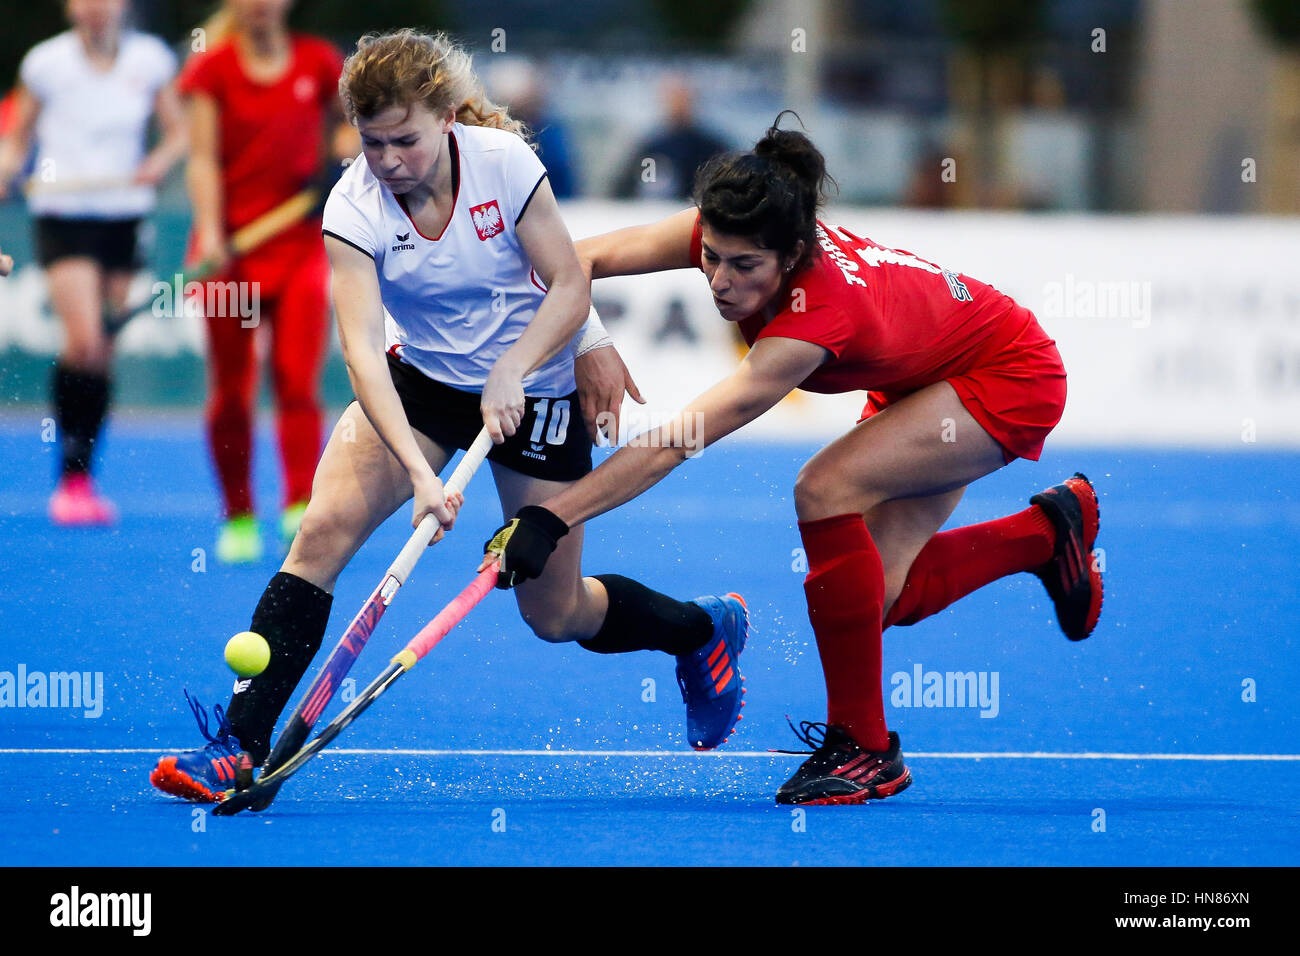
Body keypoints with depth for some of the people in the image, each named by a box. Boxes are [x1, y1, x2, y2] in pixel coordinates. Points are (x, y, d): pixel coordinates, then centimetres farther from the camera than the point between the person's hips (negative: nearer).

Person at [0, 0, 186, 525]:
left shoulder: (149, 59, 2)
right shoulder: (46, 62, -3)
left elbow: (178, 131, 12)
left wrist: (160, 160, -7)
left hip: (125, 218, 3)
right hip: (62, 215, -3)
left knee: (103, 352, 4)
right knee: (84, 340, -19)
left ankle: (82, 480, 16)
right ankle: (70, 478, -10)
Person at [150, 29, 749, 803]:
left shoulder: (505, 163, -21)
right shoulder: (354, 209, -20)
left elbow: (570, 290, -14)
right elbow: (363, 348, -29)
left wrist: (510, 373, -30)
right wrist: (418, 470, -41)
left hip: (534, 388, -1)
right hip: (419, 383, 2)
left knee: (554, 614, 4)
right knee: (324, 528, -22)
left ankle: (705, 629, 35)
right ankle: (240, 743, -21)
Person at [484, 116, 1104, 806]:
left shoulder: (815, 315, -41)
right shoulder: (730, 233, -25)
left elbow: (673, 445, -47)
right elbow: (580, 259, -29)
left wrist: (552, 518, -51)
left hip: (1013, 378, -8)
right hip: (918, 380, 8)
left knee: (825, 490, -28)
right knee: (881, 598, 0)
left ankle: (863, 747, -18)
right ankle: (1049, 530, 26)